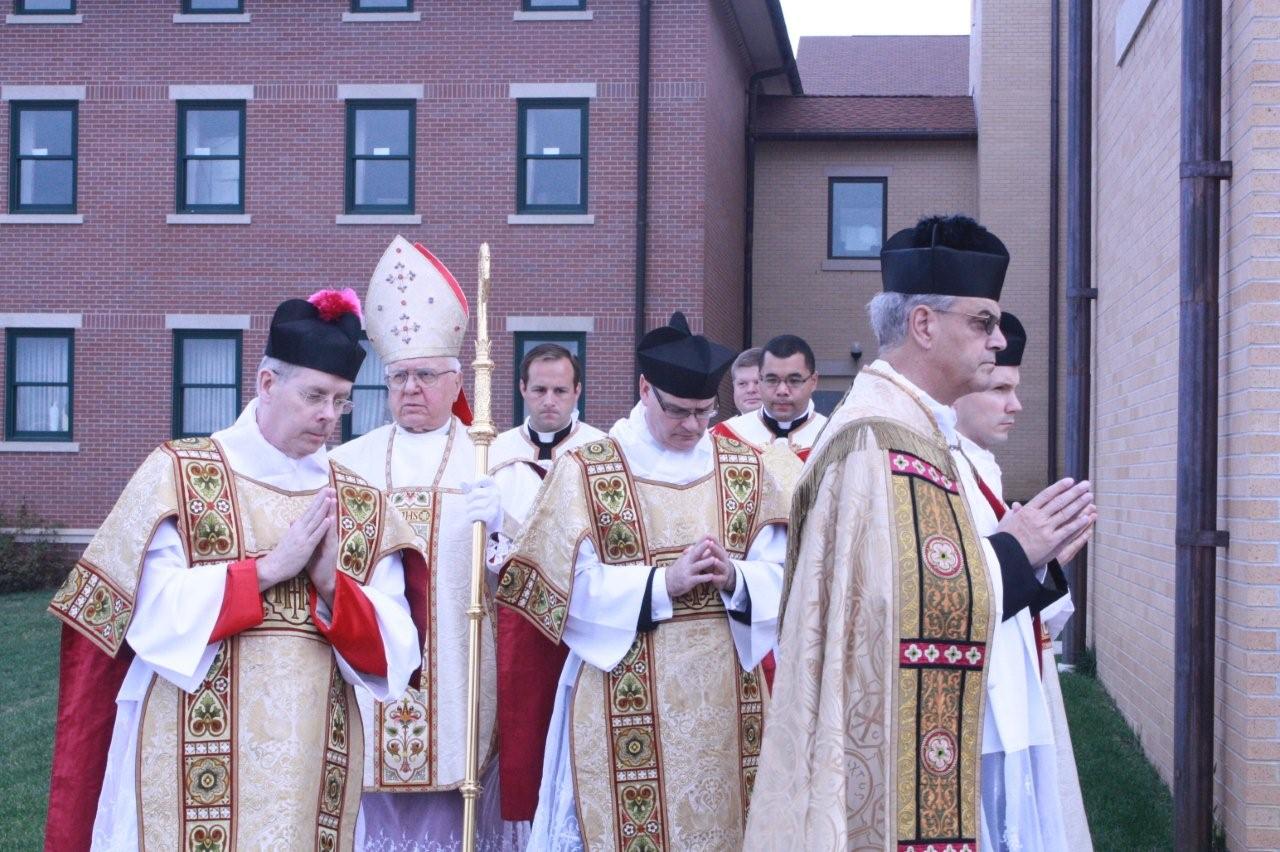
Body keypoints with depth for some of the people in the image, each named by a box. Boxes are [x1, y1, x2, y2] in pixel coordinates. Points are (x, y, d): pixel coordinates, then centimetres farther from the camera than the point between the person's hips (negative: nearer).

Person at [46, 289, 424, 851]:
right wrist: (268, 567, -16)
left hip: (313, 760, 3)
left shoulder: (362, 505, 6)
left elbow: (394, 651, 0)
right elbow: (155, 612, -11)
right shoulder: (178, 473, -1)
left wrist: (330, 582, -15)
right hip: (192, 757, -3)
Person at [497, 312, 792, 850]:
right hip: (625, 701, -3)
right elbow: (574, 583, -9)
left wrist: (734, 578, -17)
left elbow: (779, 575, 3)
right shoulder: (586, 471, -2)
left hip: (727, 698, 3)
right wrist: (663, 582, -19)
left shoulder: (746, 469, 8)